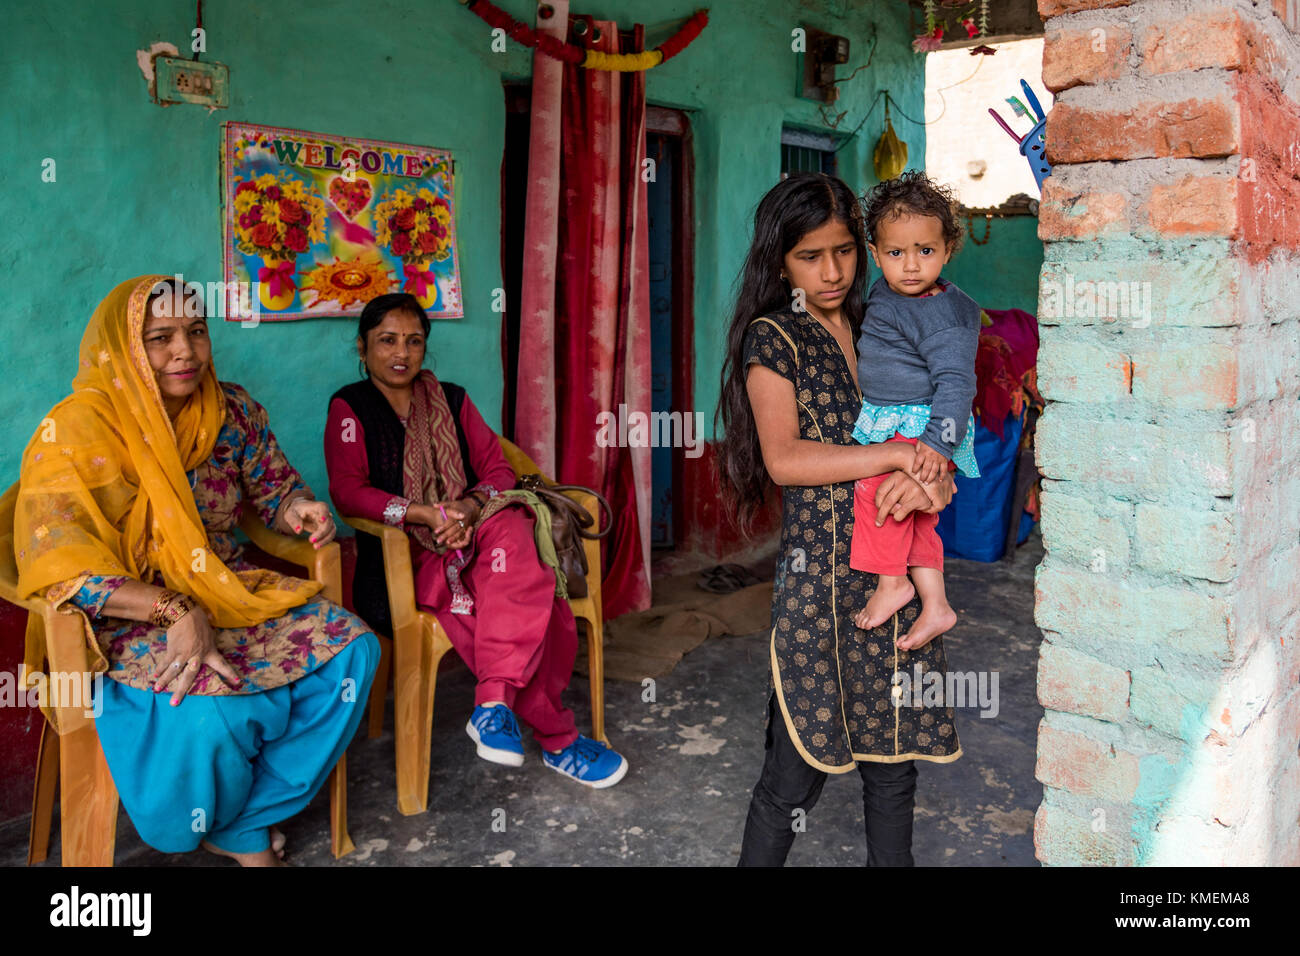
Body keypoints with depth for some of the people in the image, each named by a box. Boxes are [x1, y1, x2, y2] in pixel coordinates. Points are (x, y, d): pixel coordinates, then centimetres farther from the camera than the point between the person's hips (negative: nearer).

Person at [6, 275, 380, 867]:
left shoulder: (232, 411, 3)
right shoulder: (78, 428, -14)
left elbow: (272, 486, 17)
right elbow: (58, 564, -21)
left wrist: (295, 509, -10)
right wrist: (176, 613, -32)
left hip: (228, 592, 6)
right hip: (127, 617, -6)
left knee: (351, 649, -13)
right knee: (210, 711, -34)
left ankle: (245, 824, 0)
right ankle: (238, 831, 3)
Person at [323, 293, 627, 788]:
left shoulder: (452, 400, 20)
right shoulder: (350, 407, 7)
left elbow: (498, 468, 11)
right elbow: (348, 491, -6)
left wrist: (471, 506, -13)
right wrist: (424, 514, -20)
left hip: (474, 536, 4)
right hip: (404, 555, -4)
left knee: (511, 529, -36)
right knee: (529, 604, -30)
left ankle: (494, 703, -38)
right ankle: (558, 738, -20)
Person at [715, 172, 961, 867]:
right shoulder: (773, 337, -3)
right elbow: (783, 458, -16)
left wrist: (925, 480, -12)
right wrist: (900, 456, -17)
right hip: (820, 569, -5)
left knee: (895, 755, 13)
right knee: (798, 769, 1)